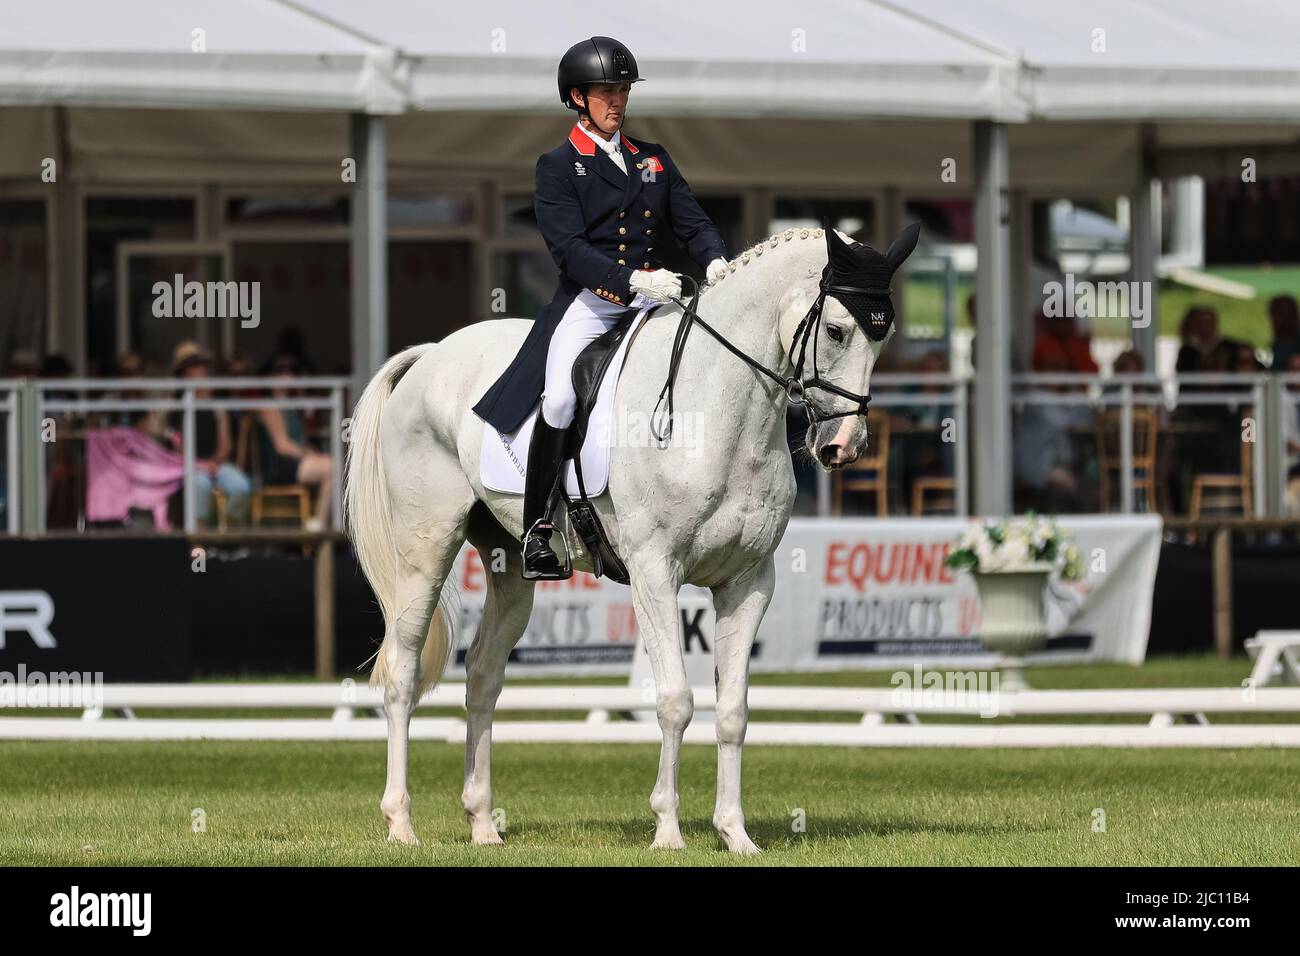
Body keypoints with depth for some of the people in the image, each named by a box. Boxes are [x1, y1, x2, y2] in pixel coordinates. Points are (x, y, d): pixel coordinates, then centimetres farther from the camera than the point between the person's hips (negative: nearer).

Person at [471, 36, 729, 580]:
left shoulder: (654, 161, 19)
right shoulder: (558, 167, 3)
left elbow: (692, 223, 12)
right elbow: (568, 248, -9)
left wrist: (715, 260, -12)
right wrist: (632, 280, -23)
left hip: (651, 299, 5)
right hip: (588, 303, -5)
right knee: (561, 396, -28)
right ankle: (537, 525, -18)